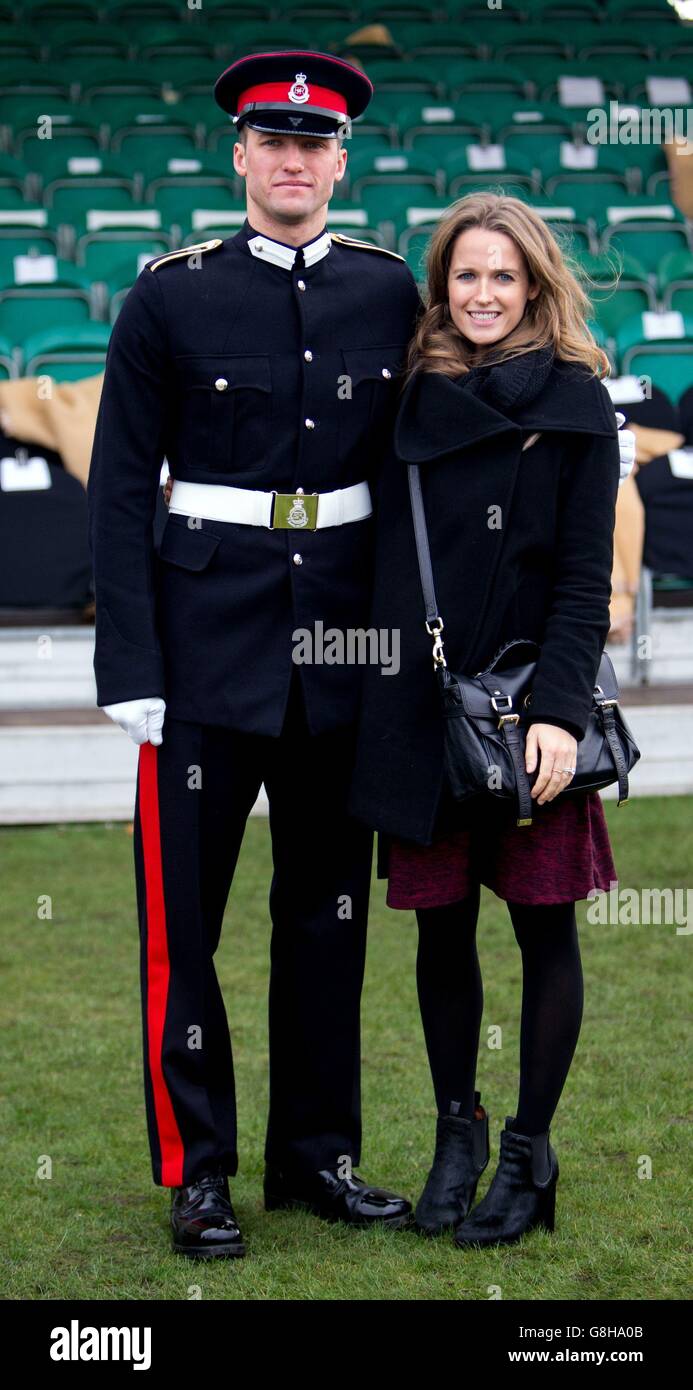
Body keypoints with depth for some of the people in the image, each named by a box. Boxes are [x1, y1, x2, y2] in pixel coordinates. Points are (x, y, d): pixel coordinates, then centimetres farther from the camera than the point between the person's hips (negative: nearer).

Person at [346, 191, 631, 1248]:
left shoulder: (575, 405, -1)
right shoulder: (414, 396, 9)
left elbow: (586, 575, -6)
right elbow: (382, 555, 10)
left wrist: (559, 712, -16)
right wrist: (383, 708, 4)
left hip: (525, 701, -3)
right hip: (418, 699, 3)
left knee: (544, 921, 2)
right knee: (442, 924, 8)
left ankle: (530, 1150, 13)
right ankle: (457, 1128, 23)